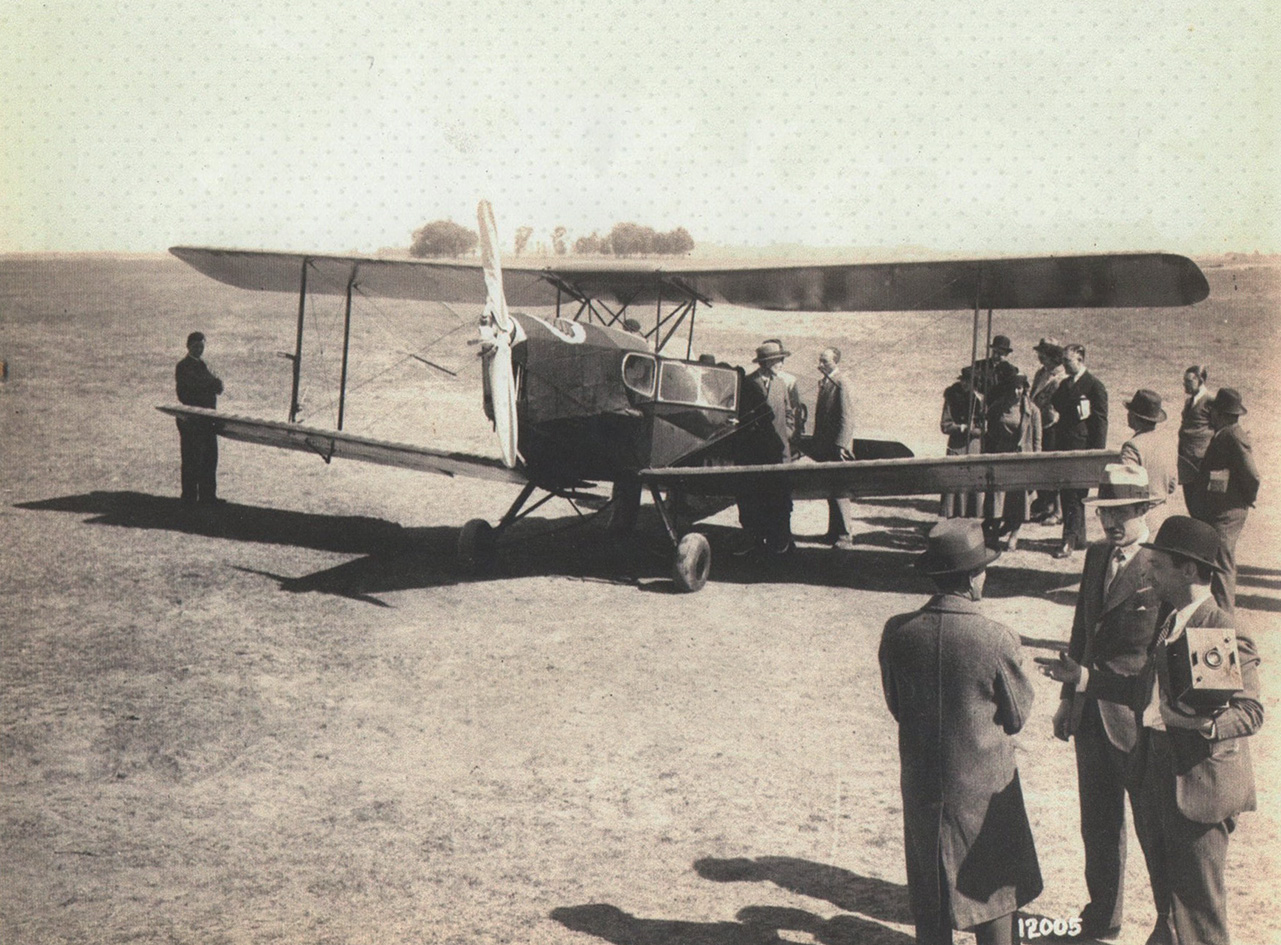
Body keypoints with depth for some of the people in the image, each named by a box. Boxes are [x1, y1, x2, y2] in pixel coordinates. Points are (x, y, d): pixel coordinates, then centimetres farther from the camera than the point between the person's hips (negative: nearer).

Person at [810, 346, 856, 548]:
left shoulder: (843, 382, -13)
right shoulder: (824, 382, 15)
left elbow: (847, 417, -17)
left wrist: (841, 445, -21)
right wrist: (815, 444, 16)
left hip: (837, 448, -9)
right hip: (825, 446, 9)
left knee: (838, 491, -6)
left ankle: (844, 536, -2)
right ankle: (834, 532, 21)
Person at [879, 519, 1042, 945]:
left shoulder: (897, 633, -11)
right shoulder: (997, 641, -20)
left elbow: (895, 706, 2)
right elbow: (1017, 716, -6)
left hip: (921, 784, 3)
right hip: (985, 785, -3)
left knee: (929, 898, 17)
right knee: (994, 893, 16)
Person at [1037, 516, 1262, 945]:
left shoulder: (1225, 635, -18)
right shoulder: (1167, 618, 9)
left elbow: (1251, 711, -19)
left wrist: (1209, 725, -37)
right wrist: (1082, 678, 17)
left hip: (1201, 787, -8)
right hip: (1155, 778, 8)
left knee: (1198, 907, 3)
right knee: (1166, 896, 23)